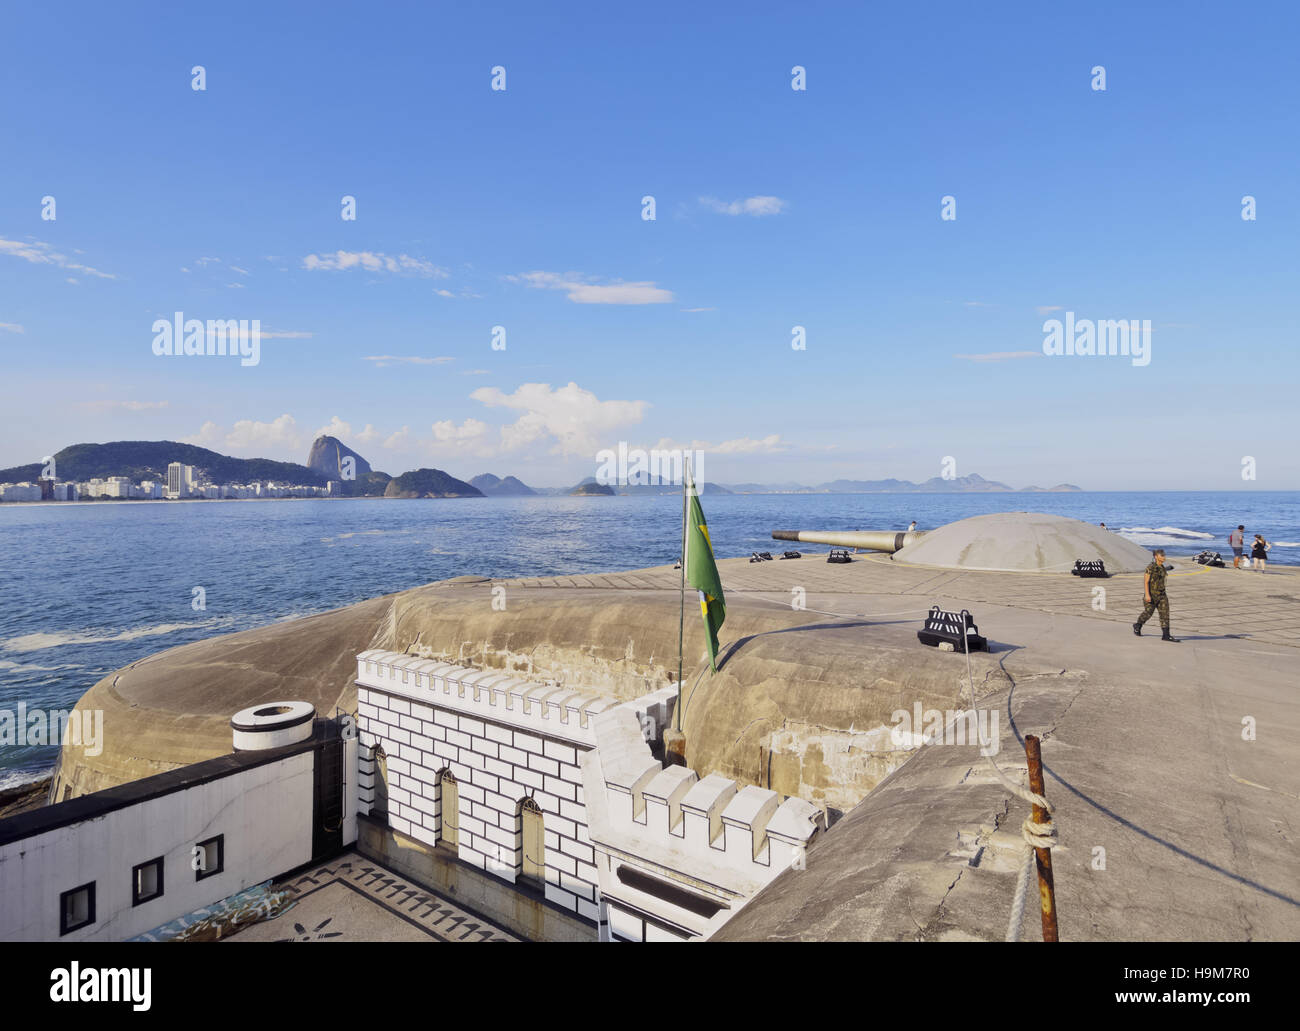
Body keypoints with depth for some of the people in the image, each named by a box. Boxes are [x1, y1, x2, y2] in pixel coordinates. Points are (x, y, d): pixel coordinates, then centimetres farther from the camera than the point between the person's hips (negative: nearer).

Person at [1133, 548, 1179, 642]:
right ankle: (1137, 626, 33)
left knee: (1165, 612, -4)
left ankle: (1166, 635, -6)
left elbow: (1161, 581, 18)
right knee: (1148, 612, 6)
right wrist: (1147, 595, -22)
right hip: (1151, 594, -6)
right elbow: (1146, 581, -16)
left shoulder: (1162, 567, 7)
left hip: (1161, 594, 6)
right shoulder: (1150, 567, -15)